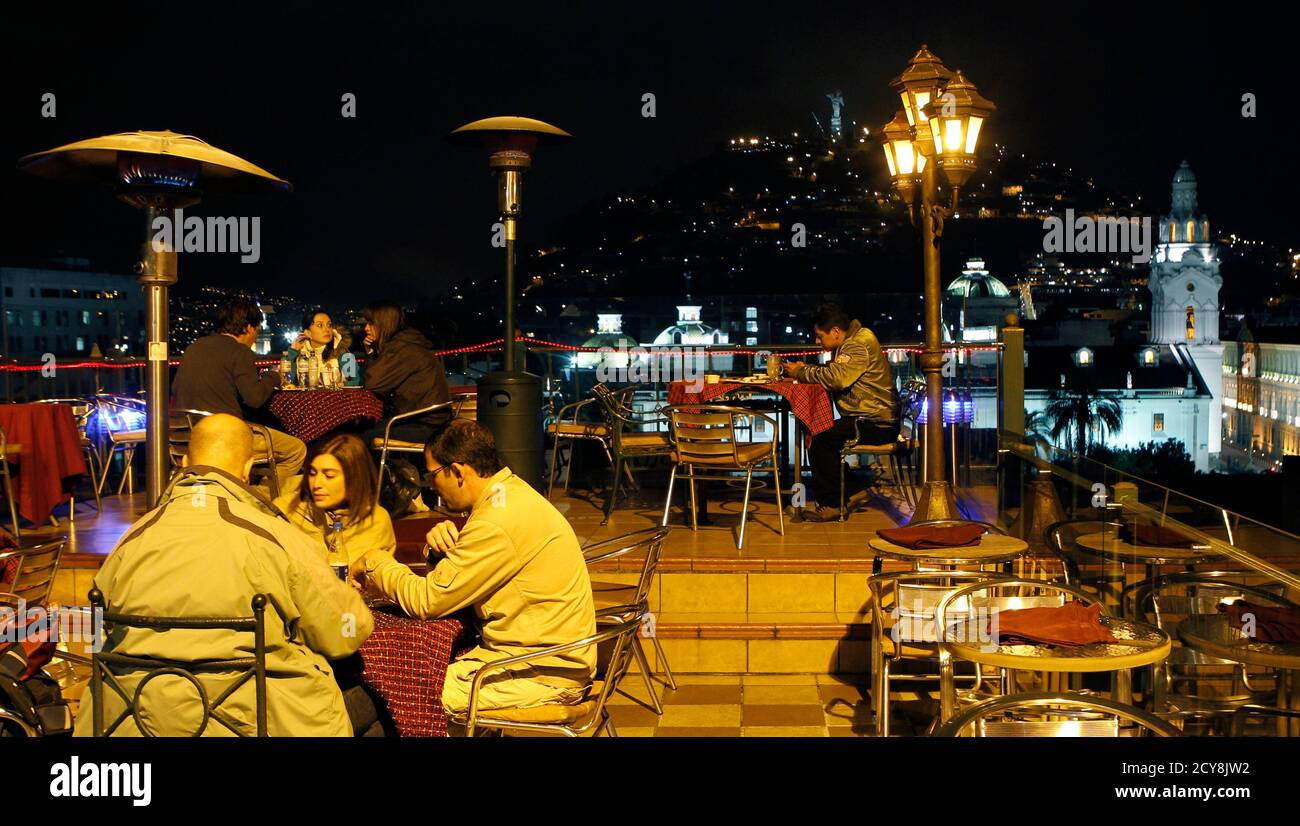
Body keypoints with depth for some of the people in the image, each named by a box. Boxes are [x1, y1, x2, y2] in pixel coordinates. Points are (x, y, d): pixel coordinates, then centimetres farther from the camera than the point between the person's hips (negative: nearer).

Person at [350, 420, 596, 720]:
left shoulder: (498, 523, -24)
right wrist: (446, 544, -6)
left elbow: (426, 601, -16)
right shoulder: (511, 491, 7)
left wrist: (375, 563, 0)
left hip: (546, 672, -10)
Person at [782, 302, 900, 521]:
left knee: (819, 439, -18)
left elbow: (836, 378, -27)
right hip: (871, 420, 10)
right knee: (821, 437, 8)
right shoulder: (849, 344, 17)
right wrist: (806, 369, 2)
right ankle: (854, 490, 11)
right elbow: (833, 372, 20)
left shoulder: (859, 345, -16)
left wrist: (801, 372, -14)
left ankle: (831, 504, -8)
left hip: (876, 425, -10)